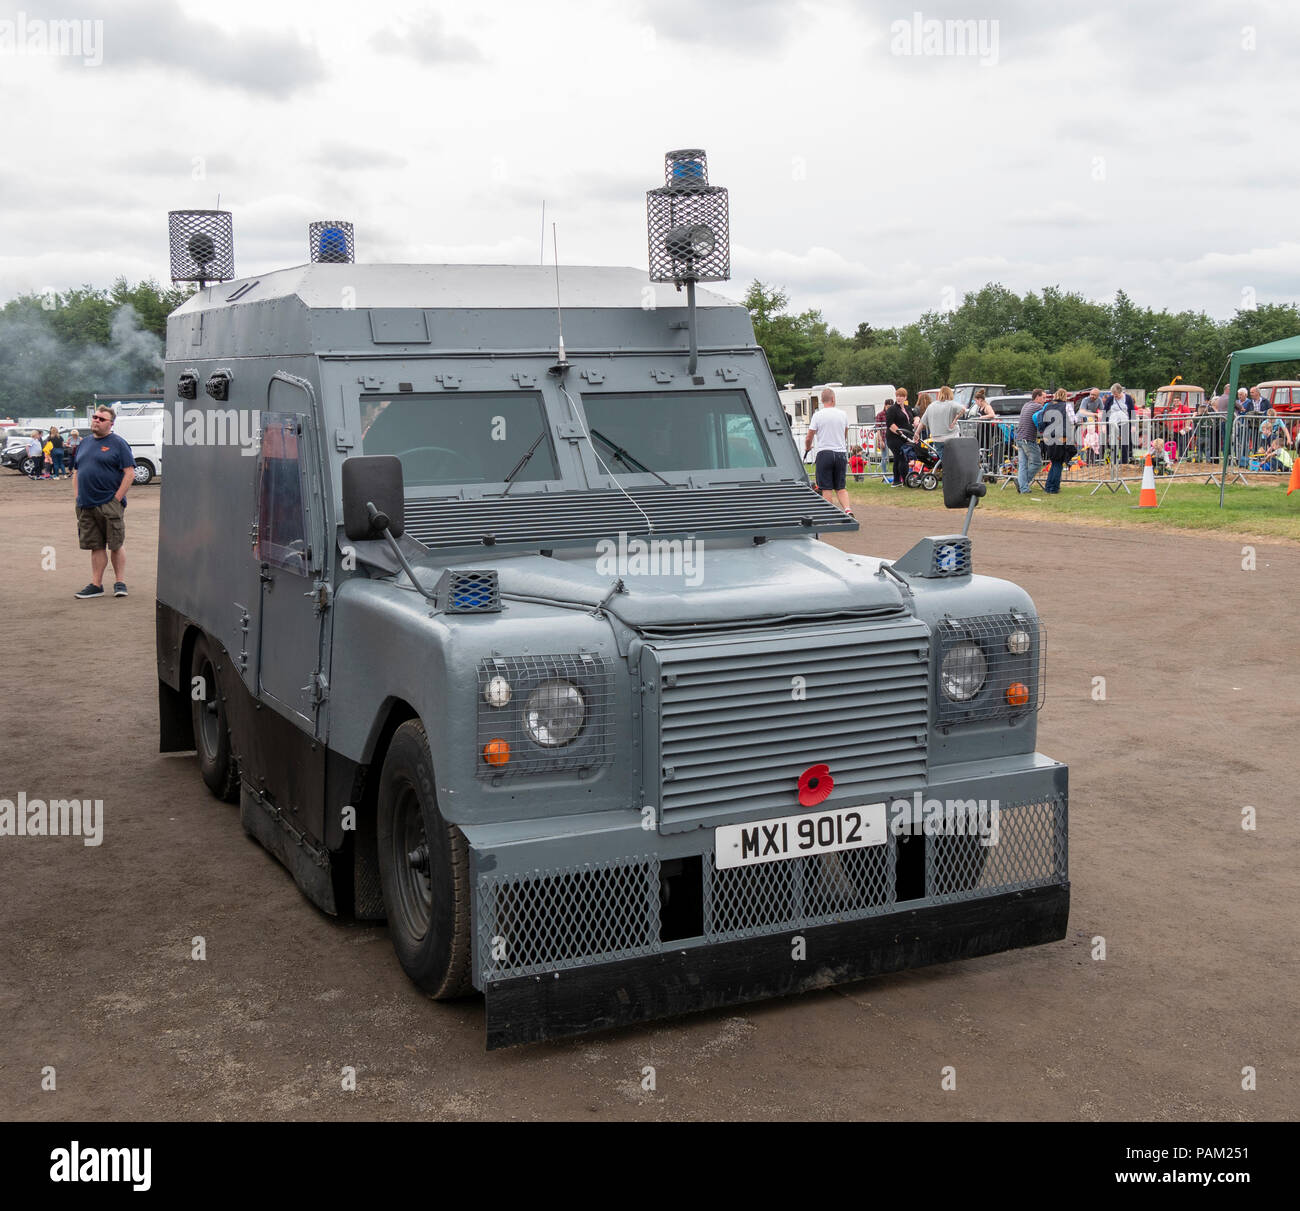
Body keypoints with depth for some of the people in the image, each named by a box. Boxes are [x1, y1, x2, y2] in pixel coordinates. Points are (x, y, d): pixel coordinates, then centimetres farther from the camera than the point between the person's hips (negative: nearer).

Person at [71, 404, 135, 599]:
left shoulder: (118, 444, -3)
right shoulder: (85, 443, 16)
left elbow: (130, 473, -9)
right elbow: (76, 472, 22)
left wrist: (117, 499, -13)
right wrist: (78, 497, 10)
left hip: (110, 505, -6)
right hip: (86, 506, 6)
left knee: (116, 546, -1)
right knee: (95, 547, 8)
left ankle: (120, 583, 8)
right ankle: (96, 585, 12)